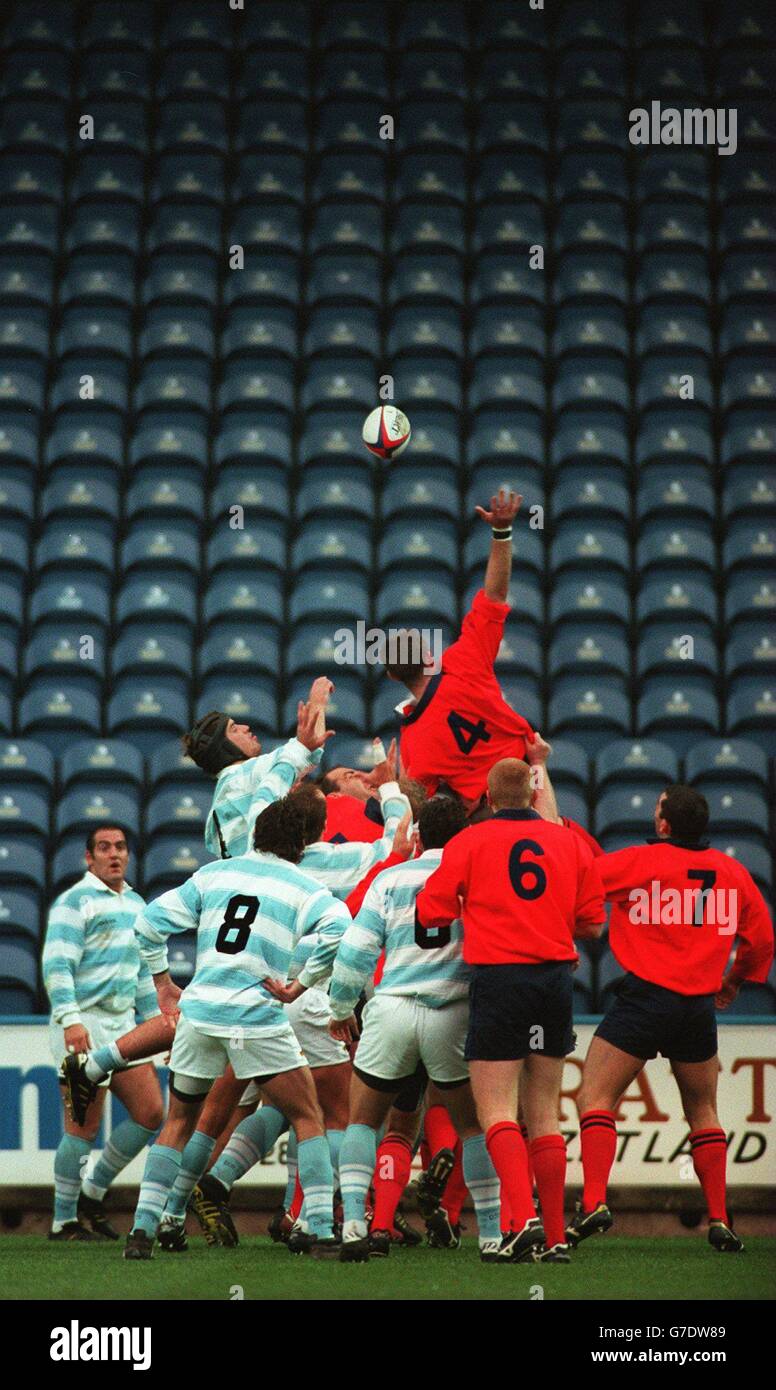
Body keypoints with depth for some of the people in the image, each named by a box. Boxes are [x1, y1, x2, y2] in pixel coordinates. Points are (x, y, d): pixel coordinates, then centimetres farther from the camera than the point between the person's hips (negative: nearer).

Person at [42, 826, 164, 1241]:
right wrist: (69, 1019, -24)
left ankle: (92, 1193, 17)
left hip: (123, 1023, 8)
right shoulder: (74, 901, -6)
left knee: (151, 1113, 2)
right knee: (84, 1126, -6)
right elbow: (56, 964, -14)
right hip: (84, 1025, -8)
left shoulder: (135, 903, 18)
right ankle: (64, 1221, 6)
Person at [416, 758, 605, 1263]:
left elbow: (432, 913, -3)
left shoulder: (470, 841, -1)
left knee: (496, 1111, -4)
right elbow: (592, 922, 10)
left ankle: (525, 1219, -22)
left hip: (498, 976, -4)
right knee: (544, 1114, 11)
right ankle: (555, 1237, 11)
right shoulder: (569, 841, 8)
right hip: (556, 977, 4)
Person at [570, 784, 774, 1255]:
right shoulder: (733, 871, 9)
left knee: (595, 1099, -1)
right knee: (704, 1113, 18)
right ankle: (720, 1221, 13)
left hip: (644, 997, -5)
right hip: (700, 1005, 5)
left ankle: (594, 1202, -18)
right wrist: (735, 980, 33)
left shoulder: (640, 861, -7)